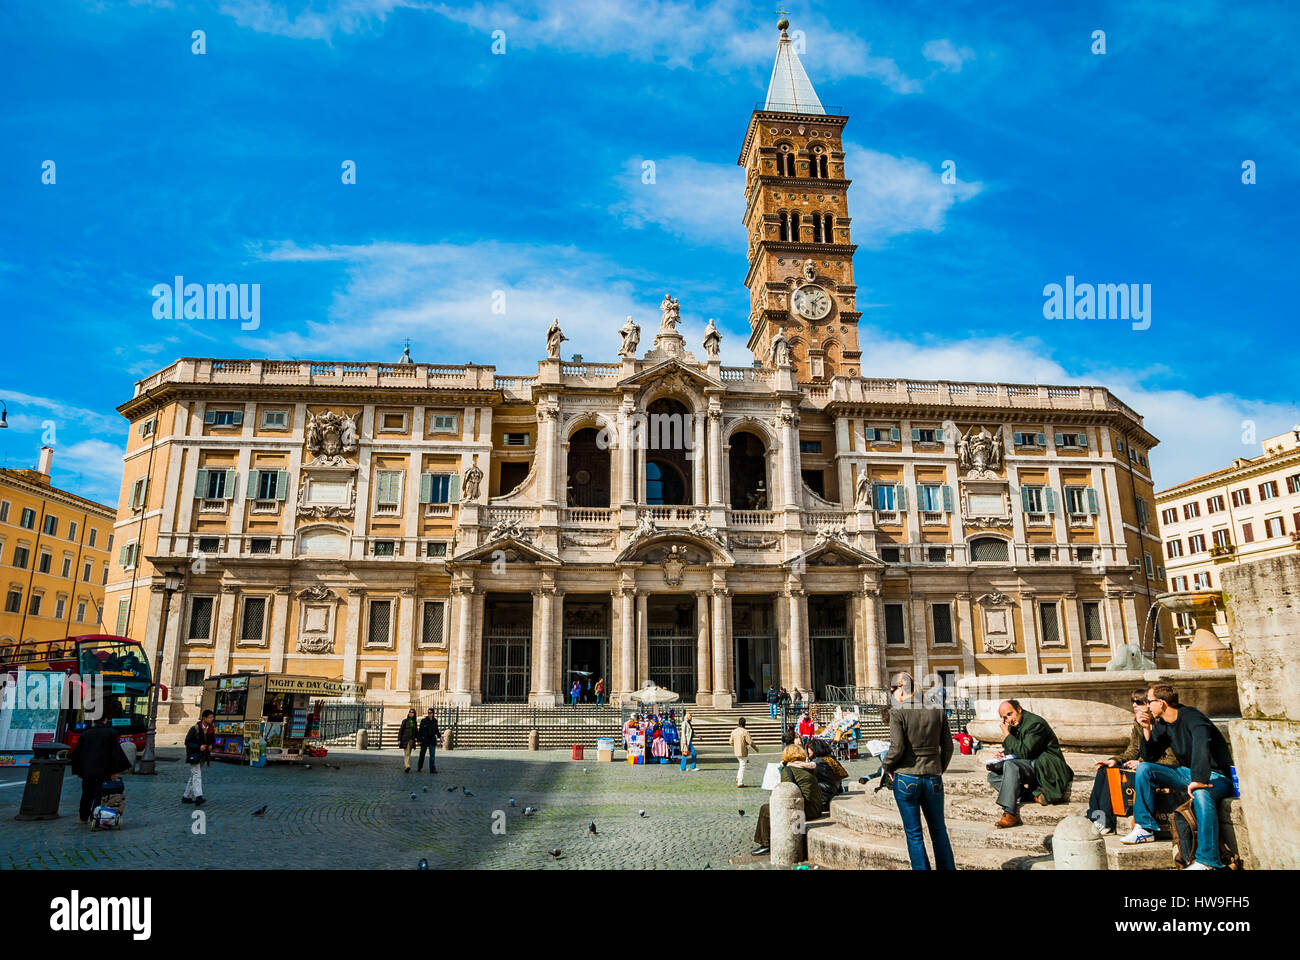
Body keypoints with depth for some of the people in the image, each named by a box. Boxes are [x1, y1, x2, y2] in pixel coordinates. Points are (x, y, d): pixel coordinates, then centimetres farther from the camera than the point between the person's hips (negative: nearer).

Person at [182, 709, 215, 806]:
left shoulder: (211, 729, 4)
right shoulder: (195, 728, -14)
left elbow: (212, 741, 17)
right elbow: (187, 742, -12)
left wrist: (211, 746, -6)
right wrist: (199, 747, -23)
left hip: (203, 756, 7)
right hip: (194, 755, -7)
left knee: (194, 776, 13)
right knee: (196, 775, -16)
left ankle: (186, 797, 23)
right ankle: (198, 797, -24)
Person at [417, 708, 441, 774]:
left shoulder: (435, 721, 6)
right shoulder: (423, 721, -3)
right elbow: (420, 731, -3)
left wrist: (439, 734, -4)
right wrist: (420, 740, -8)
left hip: (432, 740, 2)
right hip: (425, 740, -2)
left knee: (432, 755, -3)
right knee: (422, 754, 8)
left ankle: (432, 769, -1)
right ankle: (419, 768, 25)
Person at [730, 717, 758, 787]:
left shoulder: (734, 731, 2)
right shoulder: (745, 732, -17)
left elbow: (731, 742, 10)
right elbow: (750, 742, -15)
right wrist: (756, 749, 1)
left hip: (736, 752, 6)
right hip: (743, 752, -6)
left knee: (742, 765, 25)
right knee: (742, 767, 2)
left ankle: (738, 778, 17)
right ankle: (740, 783, 4)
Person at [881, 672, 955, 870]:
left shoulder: (897, 712, -10)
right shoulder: (937, 711, 3)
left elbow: (897, 747, -15)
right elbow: (948, 746, 6)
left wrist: (886, 765, 3)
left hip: (906, 778, -4)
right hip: (933, 778, 4)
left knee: (913, 833, 8)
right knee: (939, 830, 20)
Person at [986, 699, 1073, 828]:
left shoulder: (1035, 723, -16)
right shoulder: (1013, 725, 11)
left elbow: (1024, 752, -24)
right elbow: (1012, 750, 23)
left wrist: (1006, 734, -18)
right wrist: (1002, 753, 0)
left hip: (1044, 767, -10)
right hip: (1028, 766, 10)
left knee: (1010, 765, -34)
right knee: (993, 775, -2)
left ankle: (1010, 815, -39)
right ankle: (1035, 794, -18)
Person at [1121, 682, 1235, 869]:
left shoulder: (1191, 717, -19)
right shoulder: (1162, 725, 5)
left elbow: (1201, 745, -38)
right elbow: (1150, 758, 7)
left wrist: (1199, 780, -45)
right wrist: (1147, 729, -6)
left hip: (1216, 776, -8)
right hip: (1188, 772, 8)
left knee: (1201, 793, -39)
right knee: (1144, 768, -6)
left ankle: (1207, 861, -35)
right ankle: (1145, 828, -5)